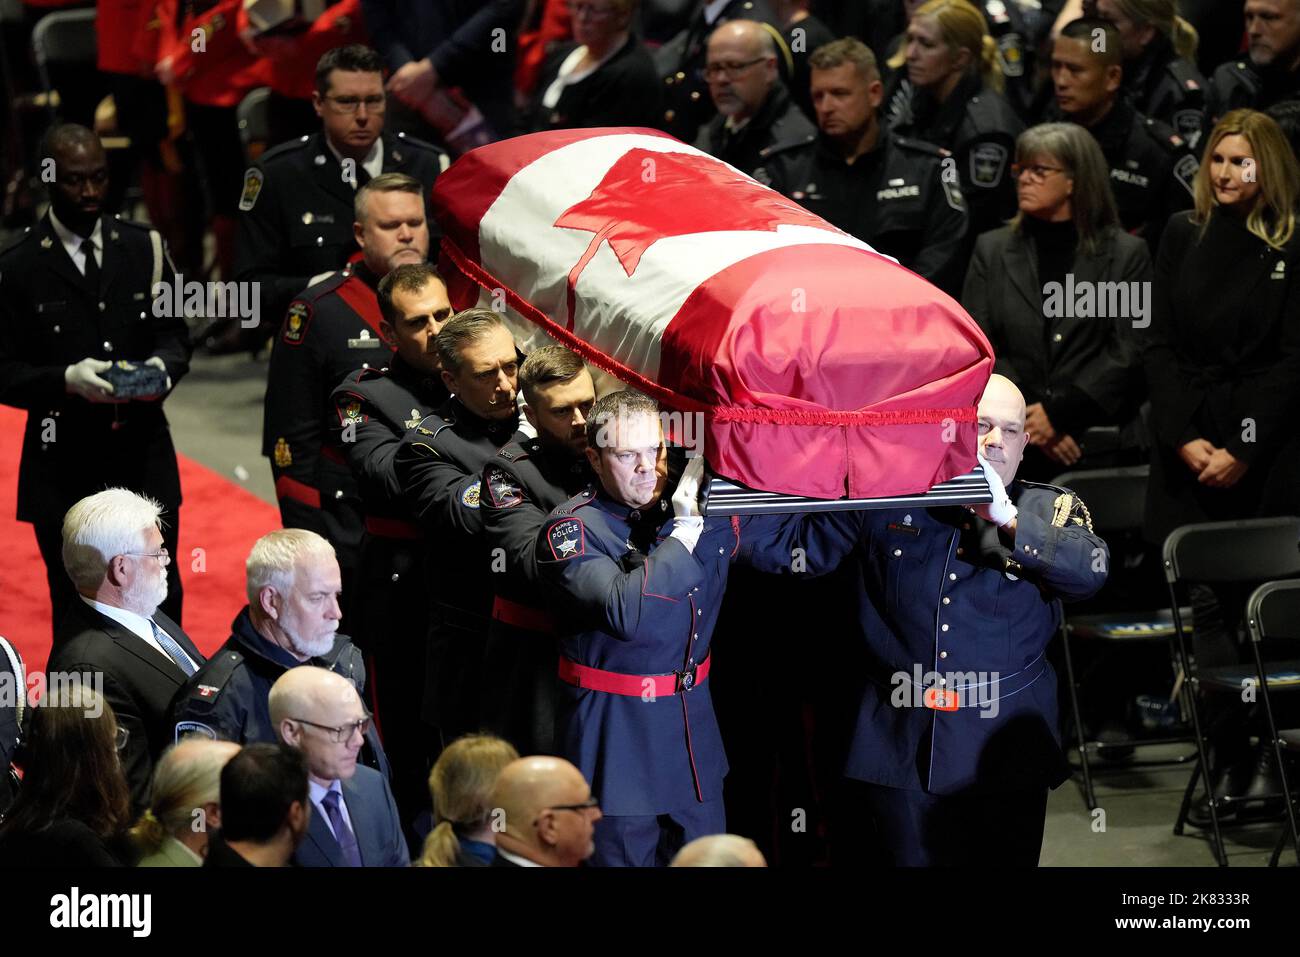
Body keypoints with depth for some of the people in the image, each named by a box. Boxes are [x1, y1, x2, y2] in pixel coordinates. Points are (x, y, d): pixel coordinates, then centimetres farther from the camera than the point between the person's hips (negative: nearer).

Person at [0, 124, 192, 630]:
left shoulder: (145, 248, 7)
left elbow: (174, 333, 11)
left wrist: (162, 365, -12)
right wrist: (66, 380, -23)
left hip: (144, 459, 3)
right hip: (64, 469, -3)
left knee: (161, 606, 3)